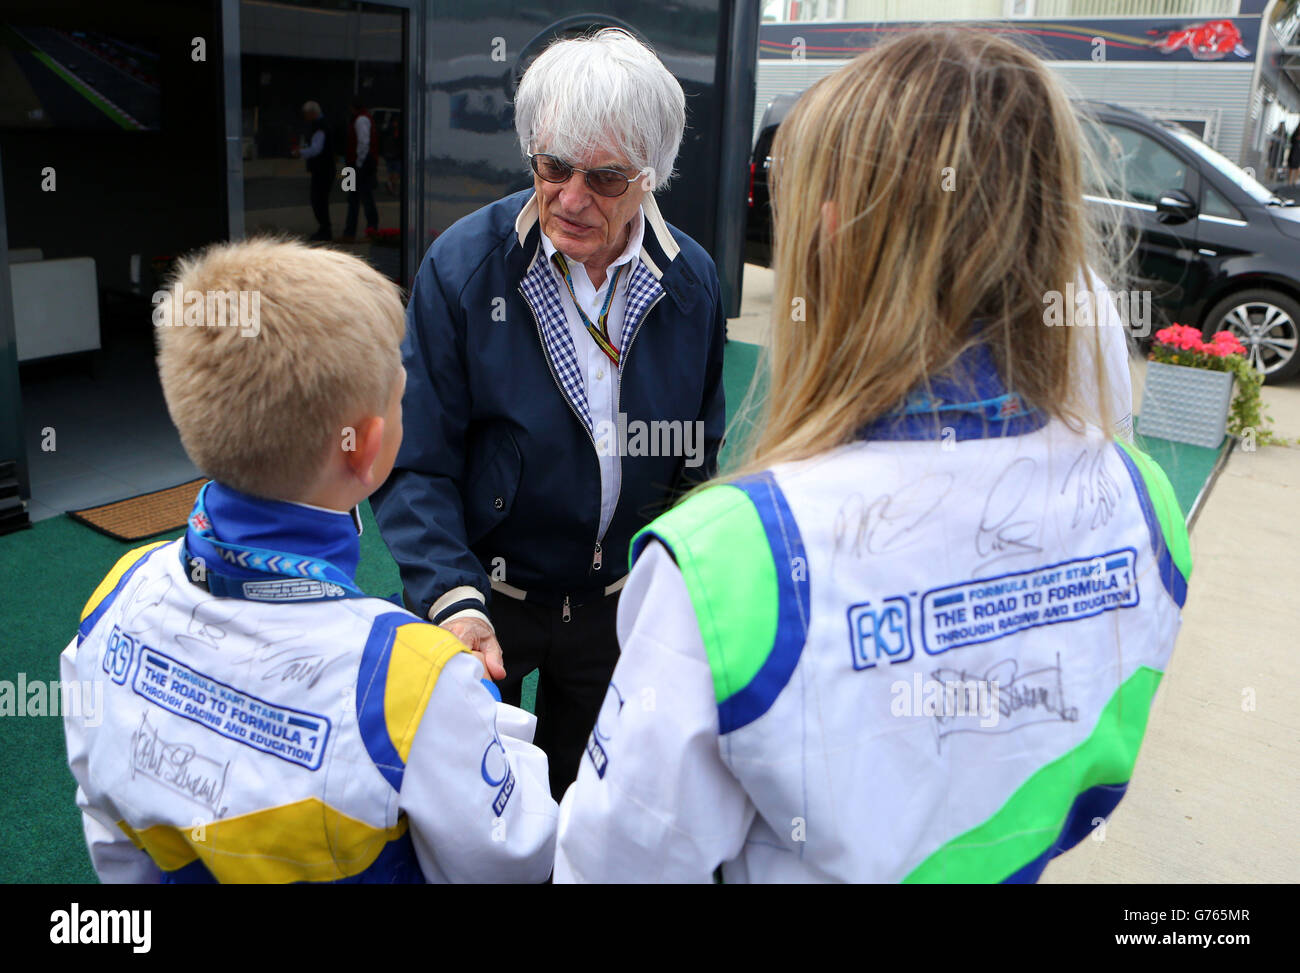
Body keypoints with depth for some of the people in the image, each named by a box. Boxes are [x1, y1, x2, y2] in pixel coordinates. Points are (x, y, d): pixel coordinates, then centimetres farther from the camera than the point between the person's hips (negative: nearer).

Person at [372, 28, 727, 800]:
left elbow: (697, 456, 5)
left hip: (620, 601, 3)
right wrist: (453, 600, -28)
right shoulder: (463, 266, -17)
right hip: (487, 593, -2)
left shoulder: (692, 282, -7)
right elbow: (416, 466, -16)